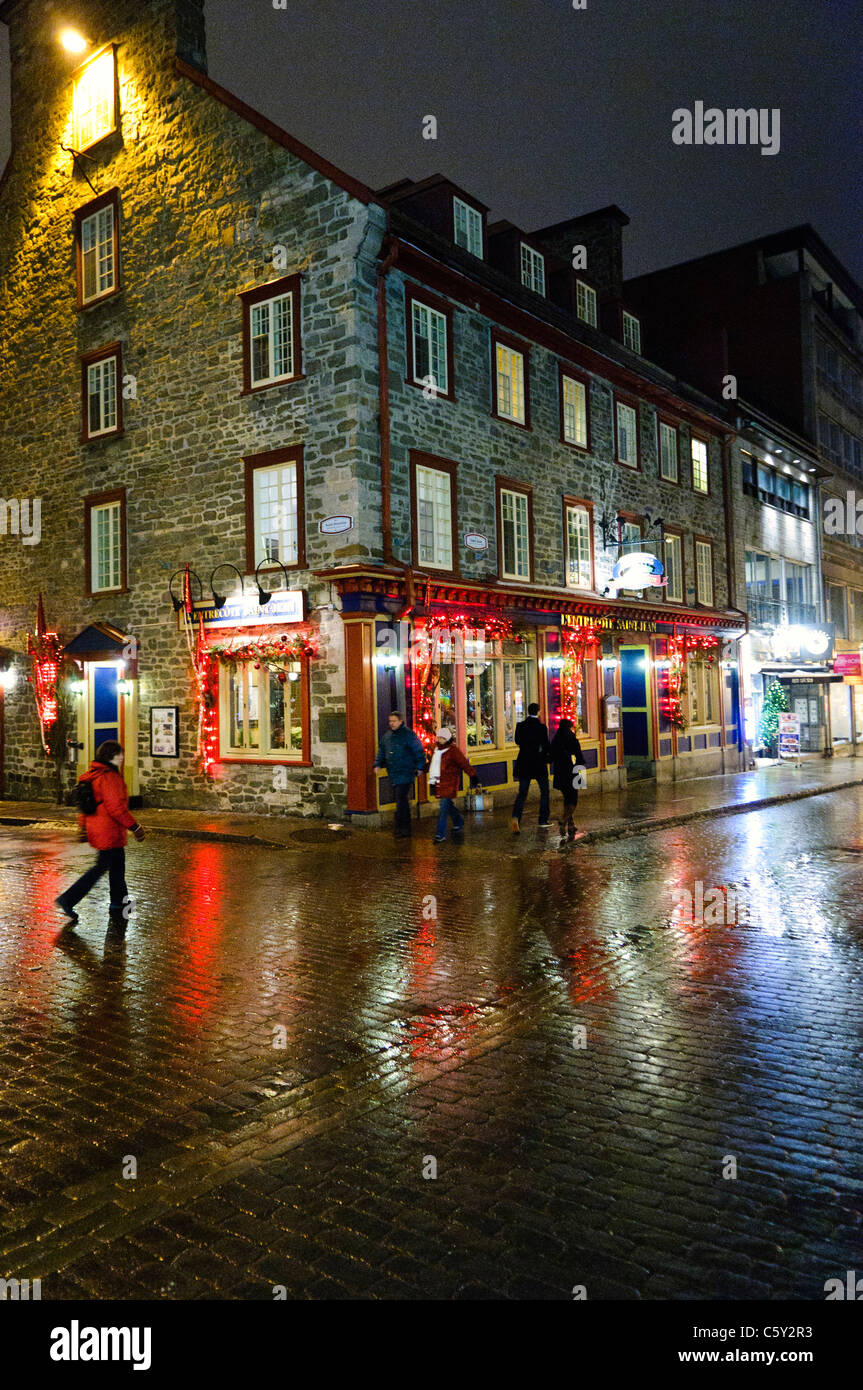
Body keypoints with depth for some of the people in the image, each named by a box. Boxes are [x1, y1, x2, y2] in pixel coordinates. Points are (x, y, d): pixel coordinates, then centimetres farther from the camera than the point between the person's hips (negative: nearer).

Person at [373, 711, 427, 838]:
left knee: (401, 800, -12)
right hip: (393, 774, 7)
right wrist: (378, 764, 10)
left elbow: (419, 751, -6)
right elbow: (381, 751, 23)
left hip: (405, 774, -7)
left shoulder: (408, 734, -8)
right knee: (403, 800, 14)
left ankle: (401, 828, -8)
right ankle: (406, 827, 21)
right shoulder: (387, 735, 12)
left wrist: (420, 767, -7)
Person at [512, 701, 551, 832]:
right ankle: (543, 822, 16)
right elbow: (545, 745, -9)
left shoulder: (520, 726, -2)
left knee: (522, 793, 5)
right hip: (539, 763, -3)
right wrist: (546, 759, 8)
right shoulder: (541, 727, -12)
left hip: (524, 763, 3)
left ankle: (516, 818, -18)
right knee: (544, 792, 15)